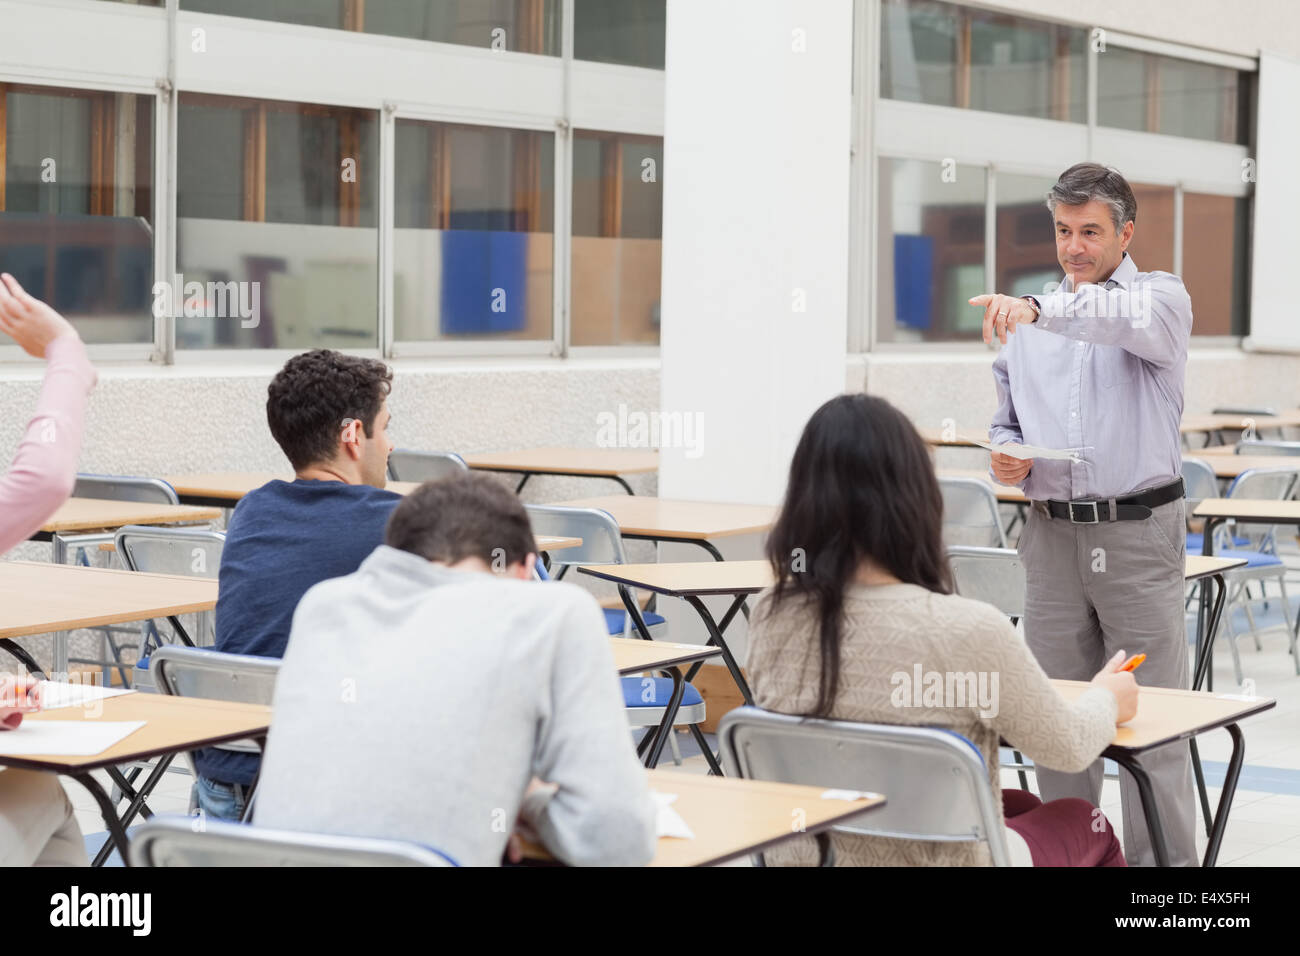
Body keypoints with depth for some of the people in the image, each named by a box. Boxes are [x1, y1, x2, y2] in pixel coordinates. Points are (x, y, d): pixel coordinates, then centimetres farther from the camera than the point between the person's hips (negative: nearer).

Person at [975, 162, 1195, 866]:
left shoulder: (1162, 298, 0)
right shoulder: (1025, 323, 15)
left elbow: (1131, 318, -26)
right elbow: (1007, 419, 23)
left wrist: (1039, 308, -41)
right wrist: (1006, 457, -1)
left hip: (1139, 534, -4)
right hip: (1053, 535, 4)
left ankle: (1163, 861, 3)